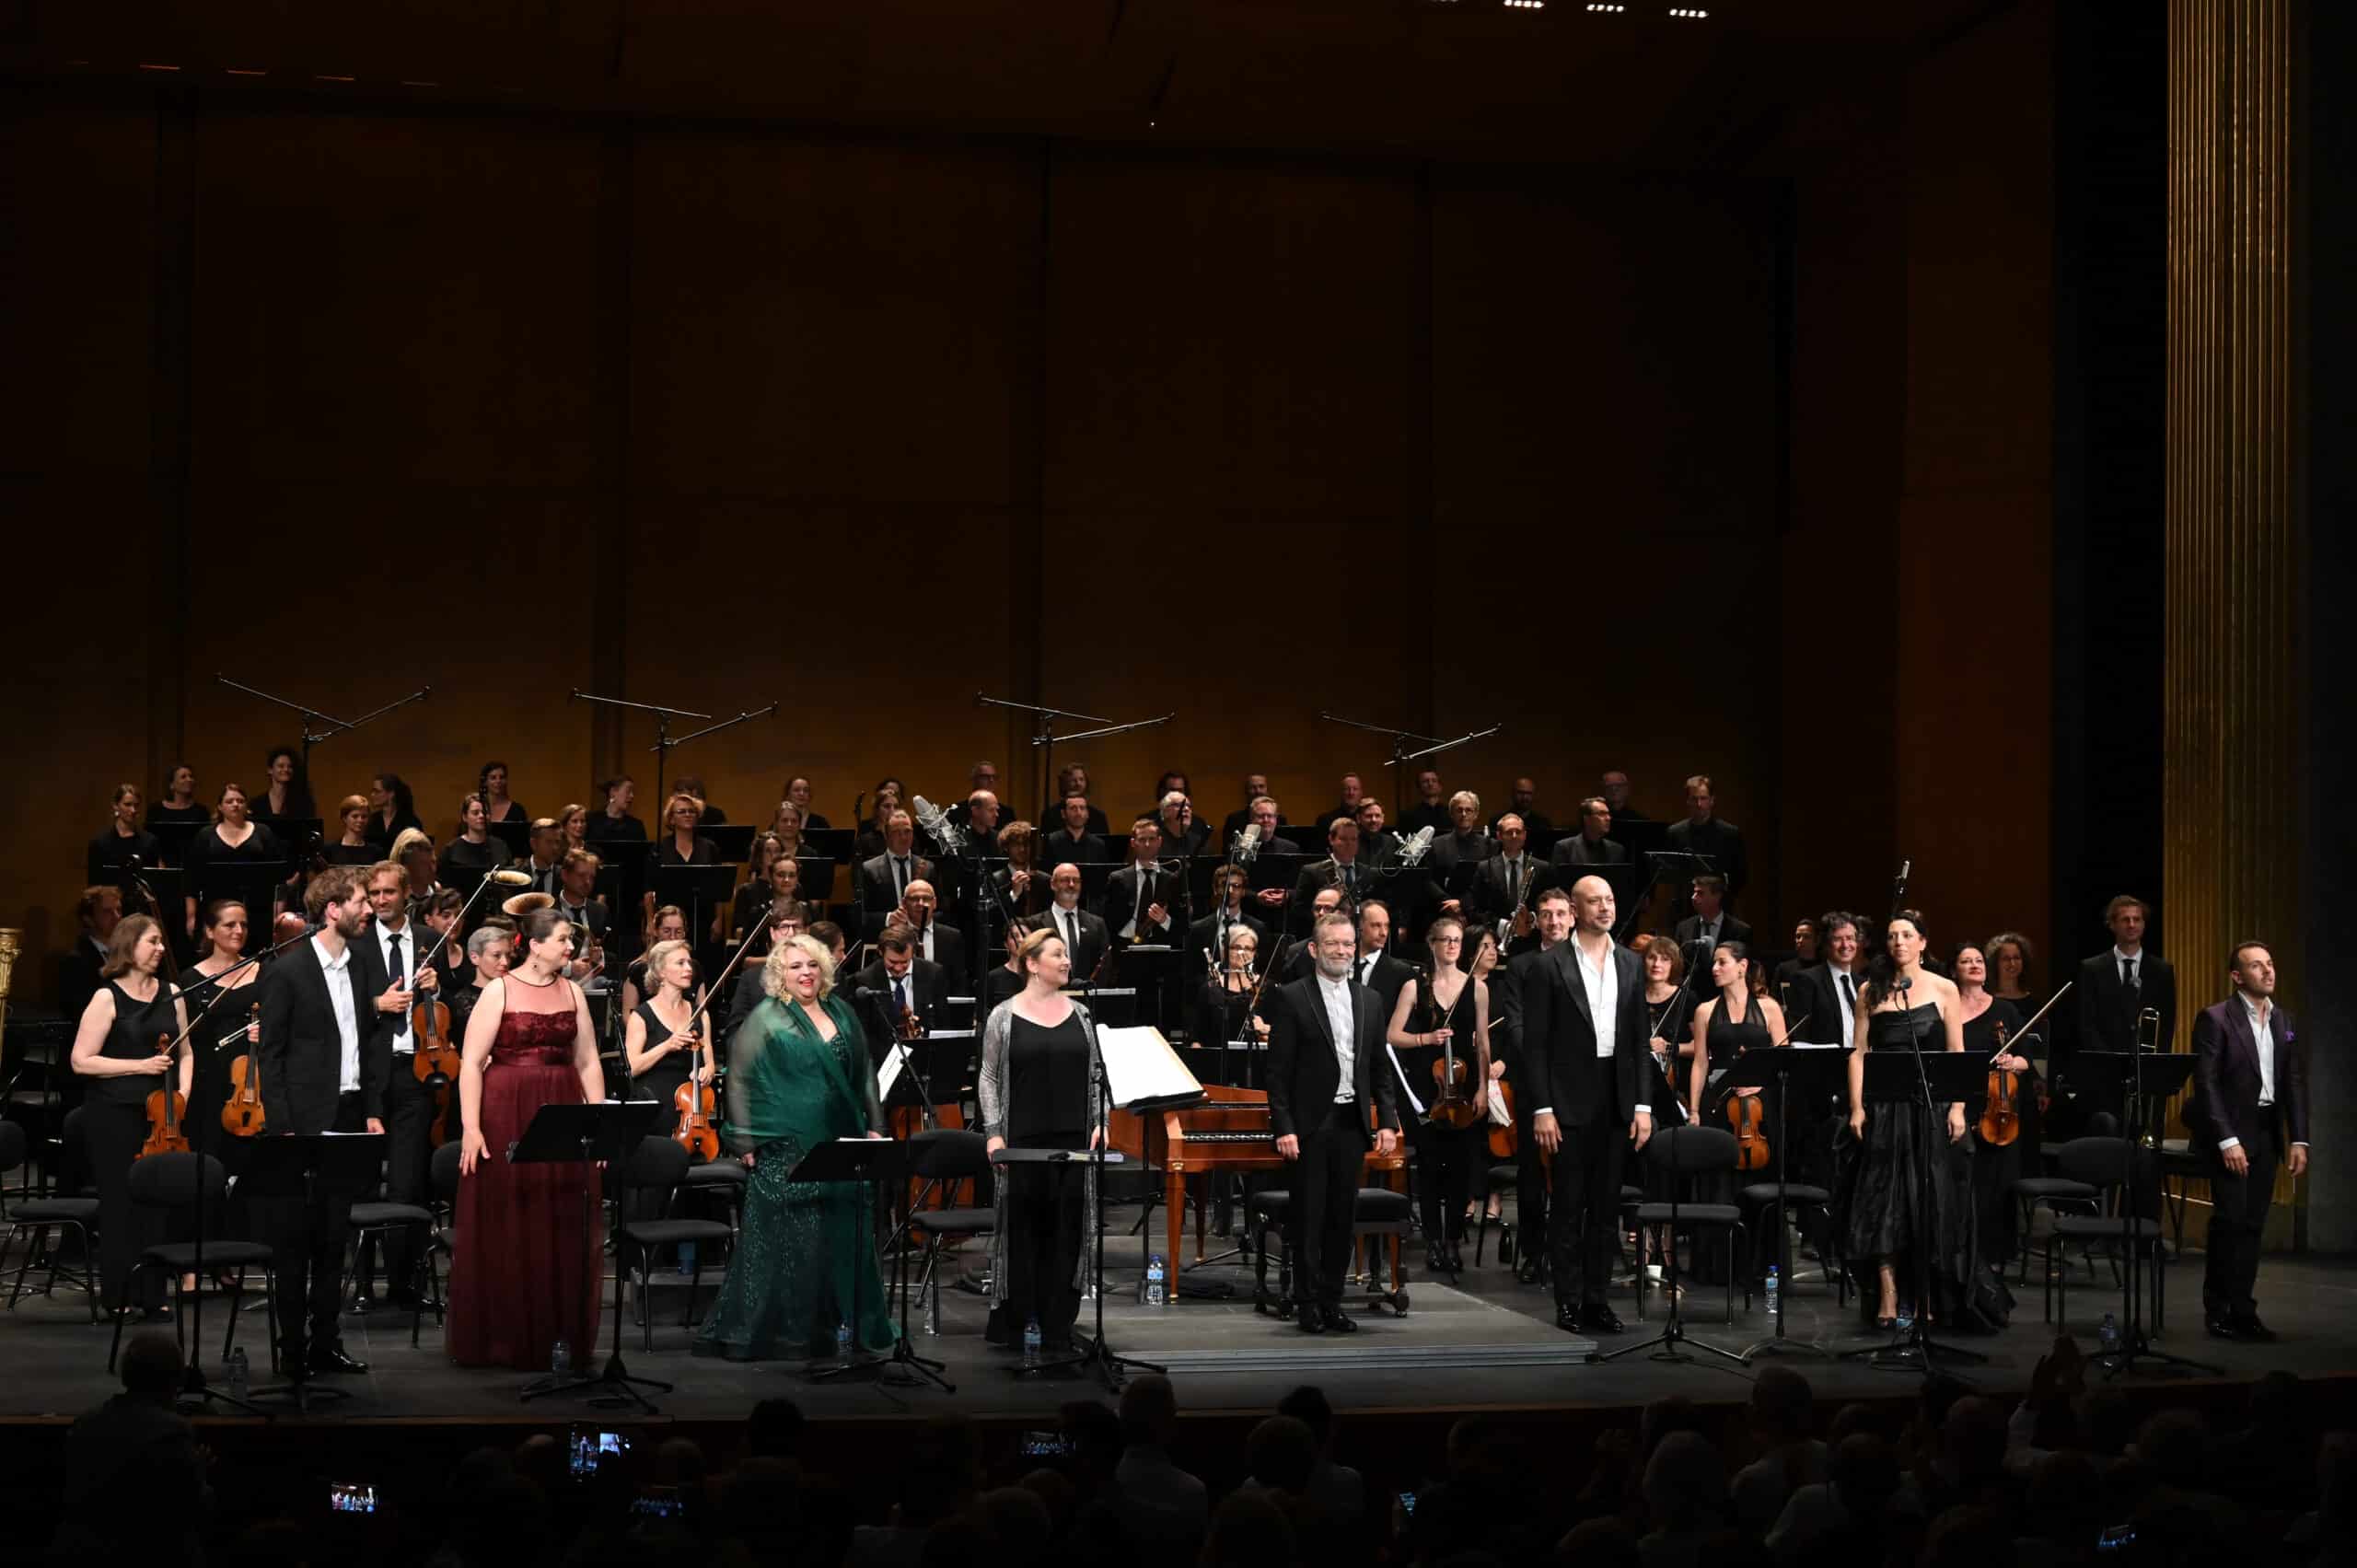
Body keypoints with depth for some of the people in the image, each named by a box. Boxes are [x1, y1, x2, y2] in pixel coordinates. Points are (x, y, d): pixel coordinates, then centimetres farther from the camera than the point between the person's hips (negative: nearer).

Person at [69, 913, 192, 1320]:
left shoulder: (171, 994, 10)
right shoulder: (108, 998, -5)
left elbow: (185, 1053, 17)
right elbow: (82, 1061, -9)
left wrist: (183, 1092, 0)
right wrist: (141, 1065, -14)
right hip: (114, 1115, -4)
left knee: (157, 1199, 2)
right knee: (120, 1202, 0)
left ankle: (152, 1294, 10)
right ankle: (118, 1296, 10)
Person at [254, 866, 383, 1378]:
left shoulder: (360, 966, 10)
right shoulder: (287, 971, -9)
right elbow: (270, 1054, -8)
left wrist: (374, 1110, 8)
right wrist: (281, 1128, -12)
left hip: (349, 1119, 6)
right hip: (305, 1120, -6)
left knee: (334, 1239, 11)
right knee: (295, 1242, 1)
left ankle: (325, 1344, 19)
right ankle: (293, 1350, 8)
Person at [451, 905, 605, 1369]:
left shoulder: (572, 992, 9)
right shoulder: (499, 991, -5)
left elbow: (588, 1062, 10)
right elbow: (471, 1062, -8)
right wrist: (470, 1128, -16)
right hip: (507, 1116, -4)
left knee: (561, 1227, 4)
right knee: (506, 1226, 1)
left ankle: (559, 1333, 13)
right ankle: (504, 1337, 9)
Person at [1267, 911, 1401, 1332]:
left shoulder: (1368, 1001, 12)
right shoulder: (1292, 998, -4)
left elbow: (1380, 1068, 15)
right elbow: (1278, 1071, -6)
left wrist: (1387, 1120, 5)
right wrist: (1284, 1127, -13)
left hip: (1352, 1123, 5)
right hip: (1310, 1124, -4)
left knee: (1341, 1217, 7)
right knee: (1309, 1218, 0)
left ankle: (1332, 1303, 15)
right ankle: (1308, 1305, 7)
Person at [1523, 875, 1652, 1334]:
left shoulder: (1630, 965, 10)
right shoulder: (1549, 966, -4)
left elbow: (1639, 1040, 11)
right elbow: (1535, 1043, -6)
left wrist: (1642, 1105, 4)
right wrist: (1542, 1109, -12)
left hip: (1616, 1102, 4)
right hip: (1569, 1101, -4)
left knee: (1606, 1204, 8)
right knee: (1568, 1204, 1)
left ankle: (1596, 1298, 15)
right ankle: (1568, 1301, 6)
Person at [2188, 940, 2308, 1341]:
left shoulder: (2284, 1021, 11)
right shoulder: (2216, 1019, -8)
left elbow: (2295, 1083, 12)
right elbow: (2206, 1084, -12)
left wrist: (2299, 1139, 3)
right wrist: (2227, 1140, -18)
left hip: (2266, 1132, 6)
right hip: (2227, 1131, -6)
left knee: (2253, 1225, 6)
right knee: (2230, 1220, -10)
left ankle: (2242, 1311, 11)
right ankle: (2218, 1311, 0)